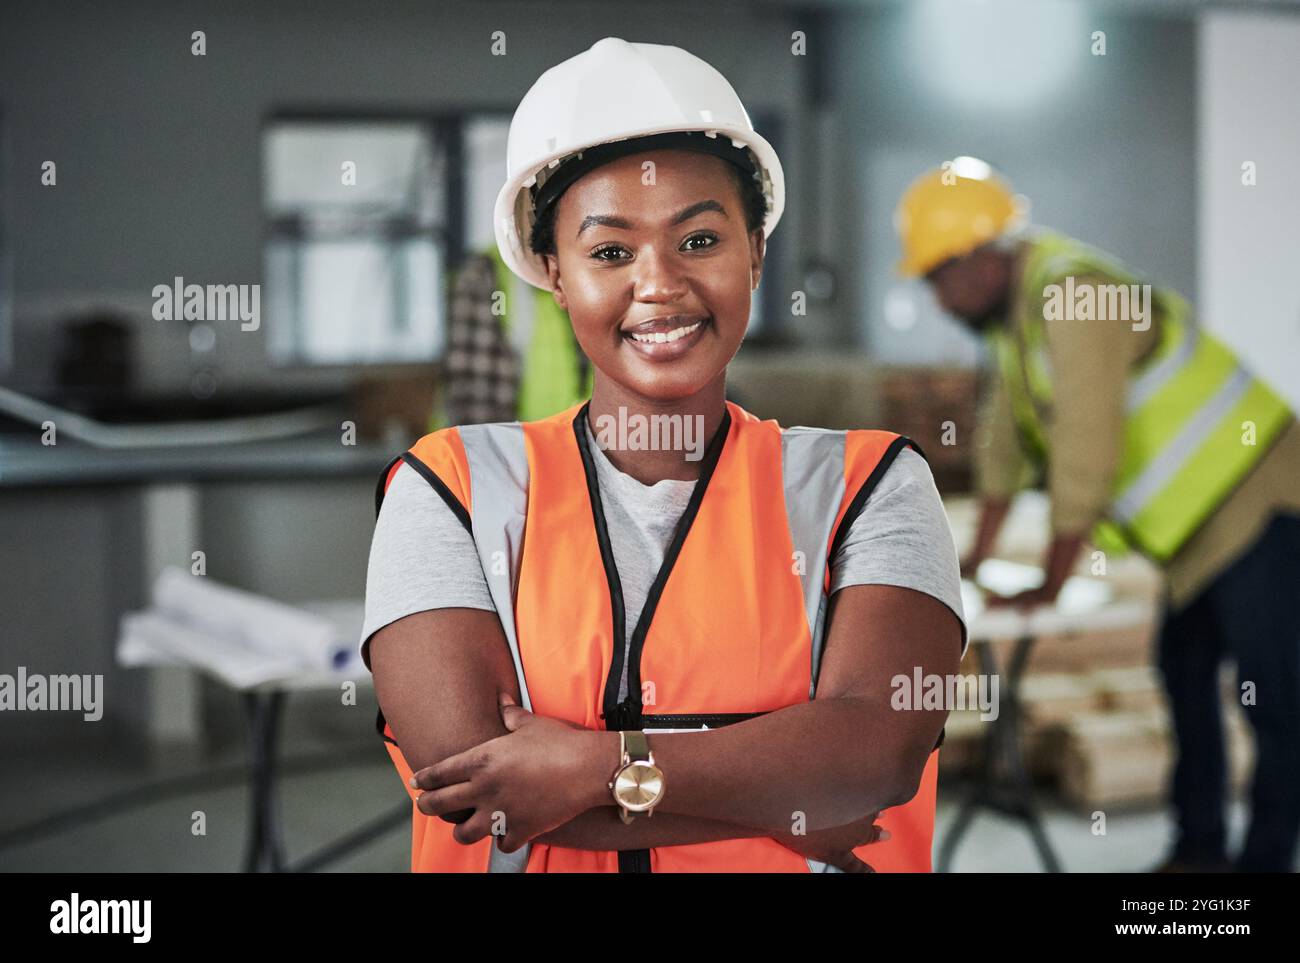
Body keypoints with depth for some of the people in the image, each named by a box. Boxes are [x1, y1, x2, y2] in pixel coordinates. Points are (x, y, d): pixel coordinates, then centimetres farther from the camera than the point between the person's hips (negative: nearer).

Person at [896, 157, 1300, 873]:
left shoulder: (1073, 291, -24)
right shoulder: (1015, 303, 7)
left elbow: (1086, 447, -26)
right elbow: (1004, 434, 15)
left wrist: (1049, 586, -19)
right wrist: (977, 558, 17)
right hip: (1201, 518, 11)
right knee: (1184, 674, 16)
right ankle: (1199, 848, 26)